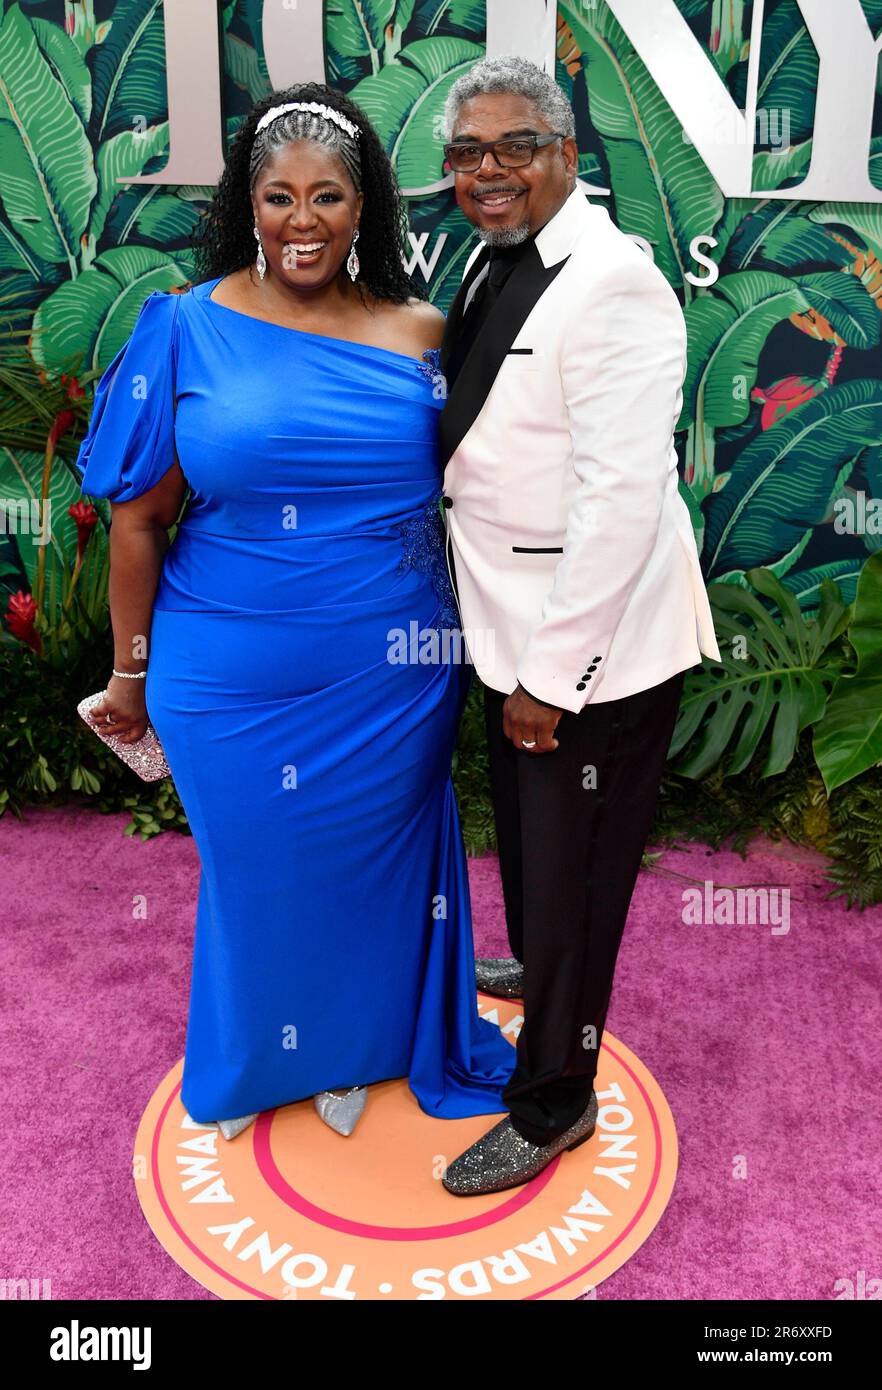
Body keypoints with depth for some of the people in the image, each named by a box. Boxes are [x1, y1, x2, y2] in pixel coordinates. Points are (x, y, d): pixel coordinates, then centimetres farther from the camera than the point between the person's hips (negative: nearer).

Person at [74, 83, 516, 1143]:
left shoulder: (419, 334, -1)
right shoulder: (190, 328, -6)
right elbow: (139, 516, -2)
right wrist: (130, 671, 2)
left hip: (390, 678, 2)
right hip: (232, 679, -1)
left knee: (370, 863, 17)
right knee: (255, 869, 17)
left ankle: (353, 1051, 46)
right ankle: (251, 1059, 47)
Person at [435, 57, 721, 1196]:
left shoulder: (613, 286, -20)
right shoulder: (489, 261, 8)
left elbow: (622, 503, -24)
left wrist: (551, 675, -21)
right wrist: (518, 658, 12)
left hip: (594, 649, -8)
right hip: (512, 630, 8)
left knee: (573, 868, 7)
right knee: (524, 833, 27)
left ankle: (552, 1103, 28)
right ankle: (537, 971, 55)